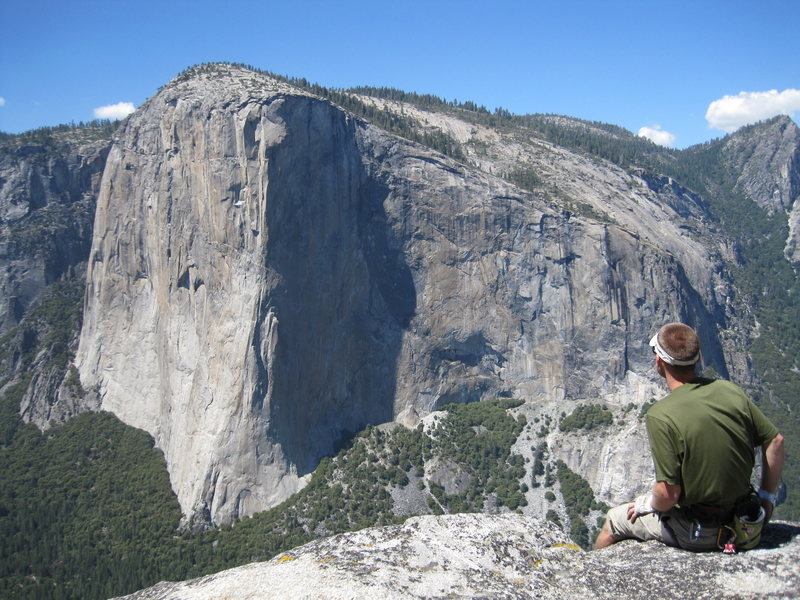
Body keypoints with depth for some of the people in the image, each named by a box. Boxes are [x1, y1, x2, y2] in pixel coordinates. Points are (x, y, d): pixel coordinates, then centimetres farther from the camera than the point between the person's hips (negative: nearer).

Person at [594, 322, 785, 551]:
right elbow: (775, 441, 3)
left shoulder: (660, 415, -25)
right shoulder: (729, 391, -8)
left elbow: (668, 493, -25)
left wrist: (648, 504, -3)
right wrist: (767, 497, 14)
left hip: (694, 533, -6)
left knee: (614, 520, 18)